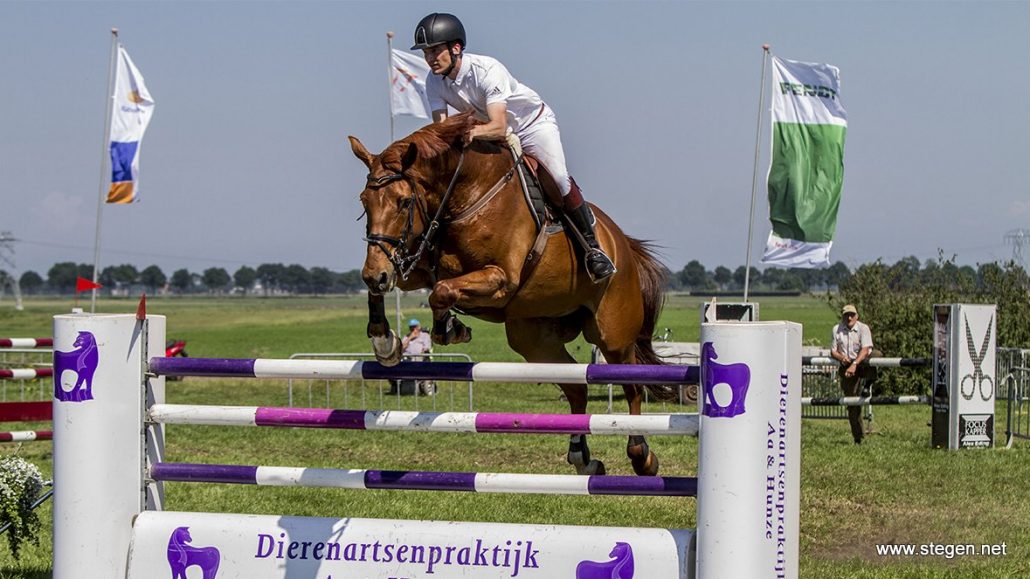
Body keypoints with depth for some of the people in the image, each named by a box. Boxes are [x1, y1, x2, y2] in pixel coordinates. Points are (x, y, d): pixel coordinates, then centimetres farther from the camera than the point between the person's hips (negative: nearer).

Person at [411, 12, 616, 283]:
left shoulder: (487, 70, -35)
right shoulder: (434, 81, -16)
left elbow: (499, 127, -43)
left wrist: (474, 131, -65)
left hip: (533, 124, -6)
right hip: (486, 133, 6)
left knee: (560, 179, -23)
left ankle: (592, 246, -11)